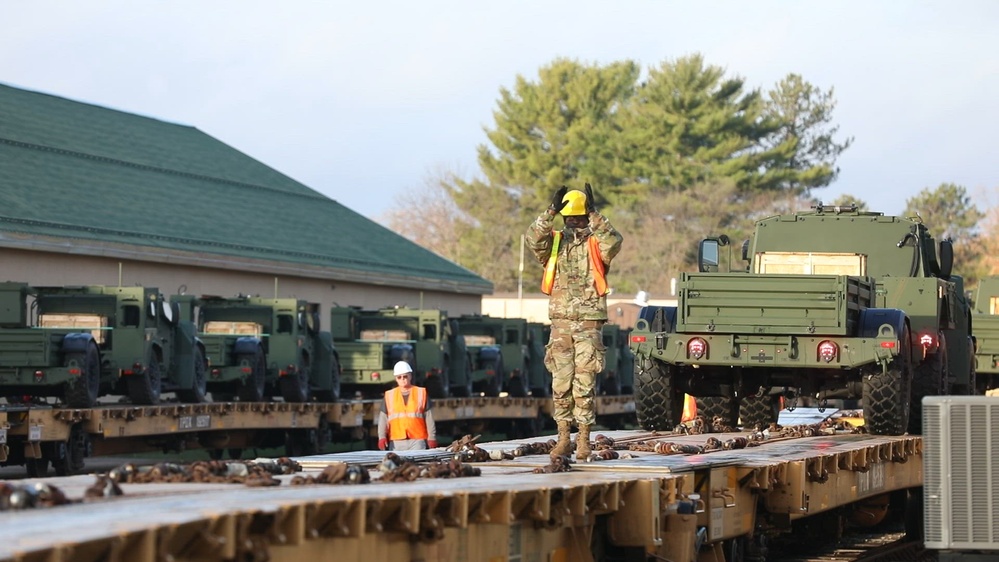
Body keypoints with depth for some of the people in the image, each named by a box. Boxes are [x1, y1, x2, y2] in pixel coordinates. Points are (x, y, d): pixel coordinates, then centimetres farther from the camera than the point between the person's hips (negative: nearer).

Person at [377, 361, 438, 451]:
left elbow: (429, 417, 9)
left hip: (417, 440, -1)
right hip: (396, 442, 1)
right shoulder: (389, 395, 11)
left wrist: (431, 438, 5)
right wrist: (382, 437, -5)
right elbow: (383, 418, 8)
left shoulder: (421, 393, 9)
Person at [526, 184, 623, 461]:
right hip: (560, 323, 3)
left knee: (584, 385, -4)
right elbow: (534, 239, -10)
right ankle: (563, 439, 8)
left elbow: (614, 242, -19)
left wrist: (594, 214, -22)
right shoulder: (555, 242, 10)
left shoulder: (596, 243, 3)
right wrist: (551, 212, -20)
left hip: (589, 323, -2)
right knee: (561, 384, 2)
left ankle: (584, 440, 0)